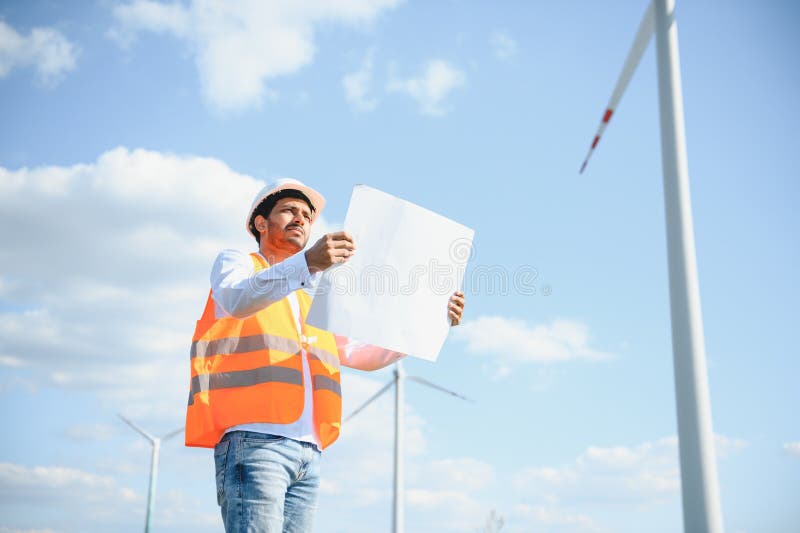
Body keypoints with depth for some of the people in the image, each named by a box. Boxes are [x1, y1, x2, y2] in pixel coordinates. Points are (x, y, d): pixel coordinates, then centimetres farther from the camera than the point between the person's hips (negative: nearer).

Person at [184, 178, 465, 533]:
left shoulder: (310, 299, 32)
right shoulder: (234, 263, 13)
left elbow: (363, 355, 27)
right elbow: (238, 299, -12)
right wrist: (307, 263, -29)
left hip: (308, 451, 7)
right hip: (254, 439, -6)